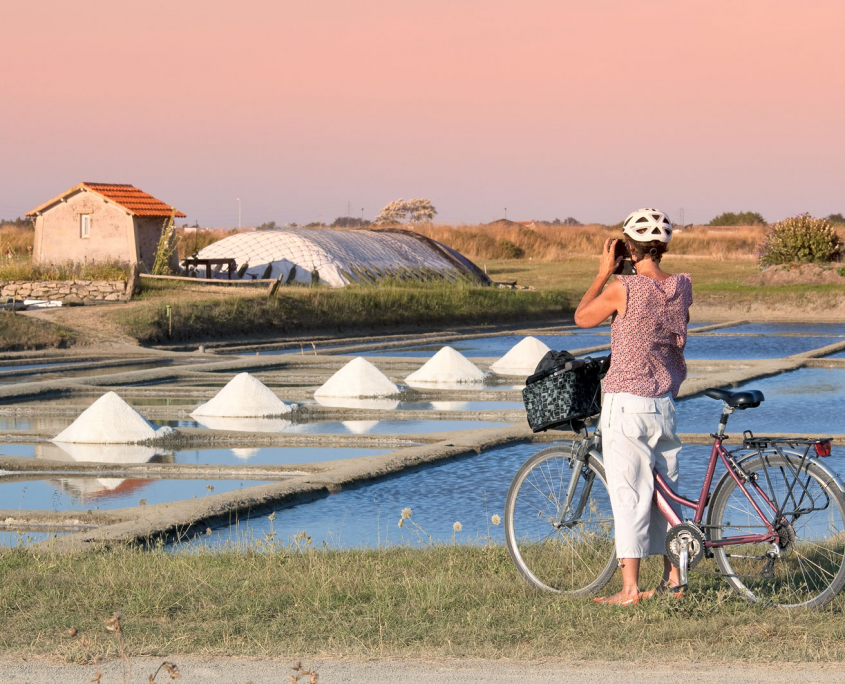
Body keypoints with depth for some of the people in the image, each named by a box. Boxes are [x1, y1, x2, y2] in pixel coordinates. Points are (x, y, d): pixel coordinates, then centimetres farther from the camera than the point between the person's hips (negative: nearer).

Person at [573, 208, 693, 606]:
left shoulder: (622, 289, -15)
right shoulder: (682, 288, 1)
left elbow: (582, 317, 2)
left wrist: (604, 272, 7)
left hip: (626, 403, -5)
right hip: (664, 404, 6)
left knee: (628, 495, -5)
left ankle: (630, 588, -7)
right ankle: (673, 578, 22)